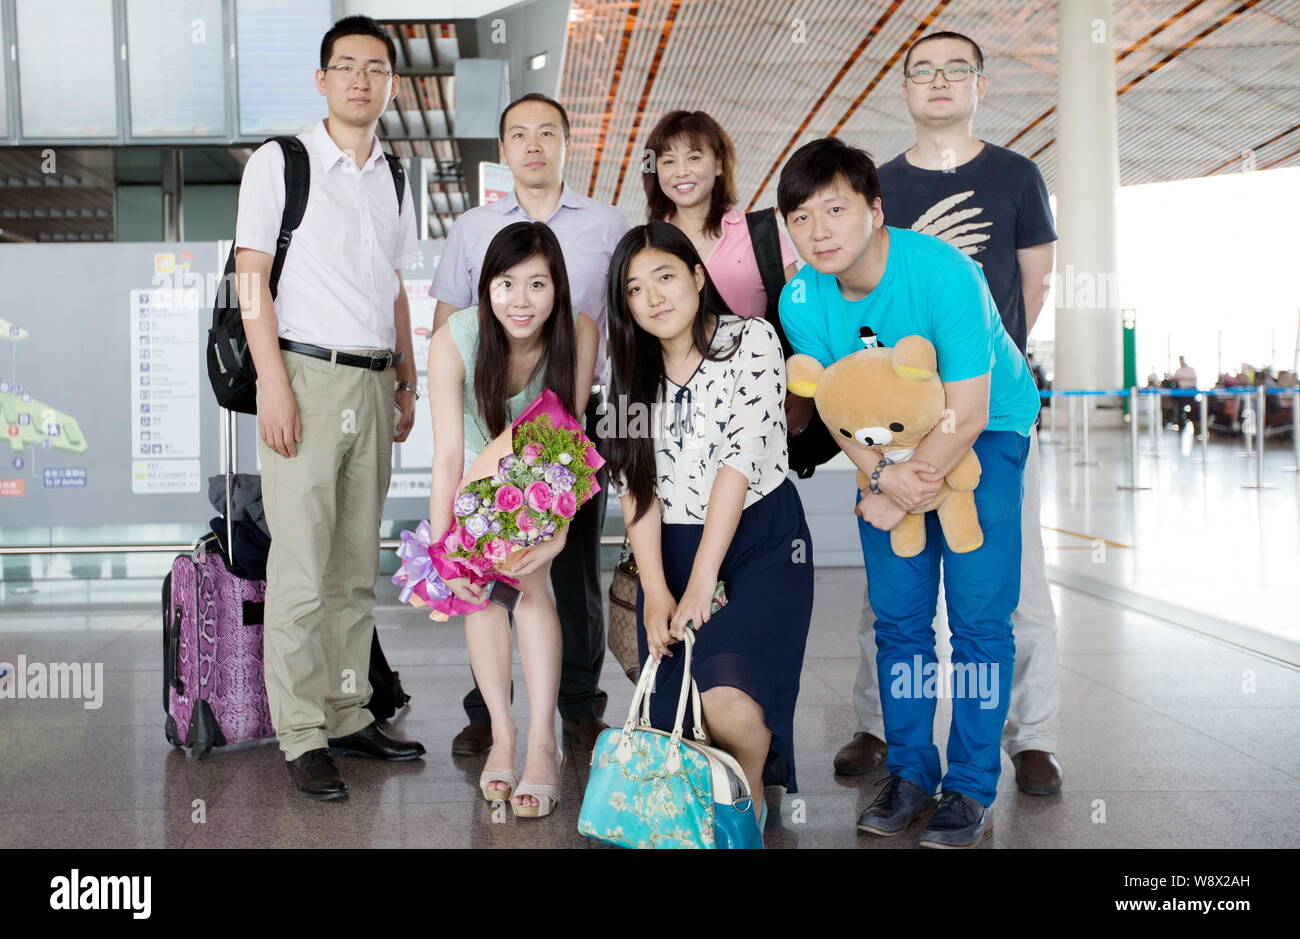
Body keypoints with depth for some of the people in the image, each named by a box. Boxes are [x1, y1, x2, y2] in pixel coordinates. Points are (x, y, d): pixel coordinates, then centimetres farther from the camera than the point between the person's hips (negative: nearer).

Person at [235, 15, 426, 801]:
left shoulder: (393, 179, 16)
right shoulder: (281, 162, 0)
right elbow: (252, 278, -5)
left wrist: (408, 383, 15)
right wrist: (275, 384, -13)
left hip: (373, 385, 6)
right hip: (307, 378, -5)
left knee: (358, 569, 10)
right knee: (301, 573, -7)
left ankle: (350, 717, 18)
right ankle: (302, 737, 0)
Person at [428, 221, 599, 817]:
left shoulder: (578, 335, -30)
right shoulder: (454, 341, -31)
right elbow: (447, 455, -32)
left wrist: (557, 533, -36)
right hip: (478, 469, 1)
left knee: (529, 579, -17)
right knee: (481, 586, -11)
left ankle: (542, 746, -16)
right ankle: (501, 738, -2)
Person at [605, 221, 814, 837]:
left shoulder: (751, 341, -7)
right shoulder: (635, 369, 8)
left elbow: (741, 458, -16)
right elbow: (635, 484, 0)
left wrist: (701, 582, -21)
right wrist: (656, 591, -13)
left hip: (759, 540, -4)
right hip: (670, 550, 5)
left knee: (727, 701, -24)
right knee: (672, 724, -3)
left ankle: (750, 798, 4)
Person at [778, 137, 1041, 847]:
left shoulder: (945, 275, -29)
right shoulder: (801, 301, -15)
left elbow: (966, 414, -25)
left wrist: (900, 495, -21)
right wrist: (881, 473, -23)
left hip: (984, 431, -4)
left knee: (978, 614, -7)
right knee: (899, 615, 4)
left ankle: (971, 788, 3)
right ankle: (909, 772, 17)